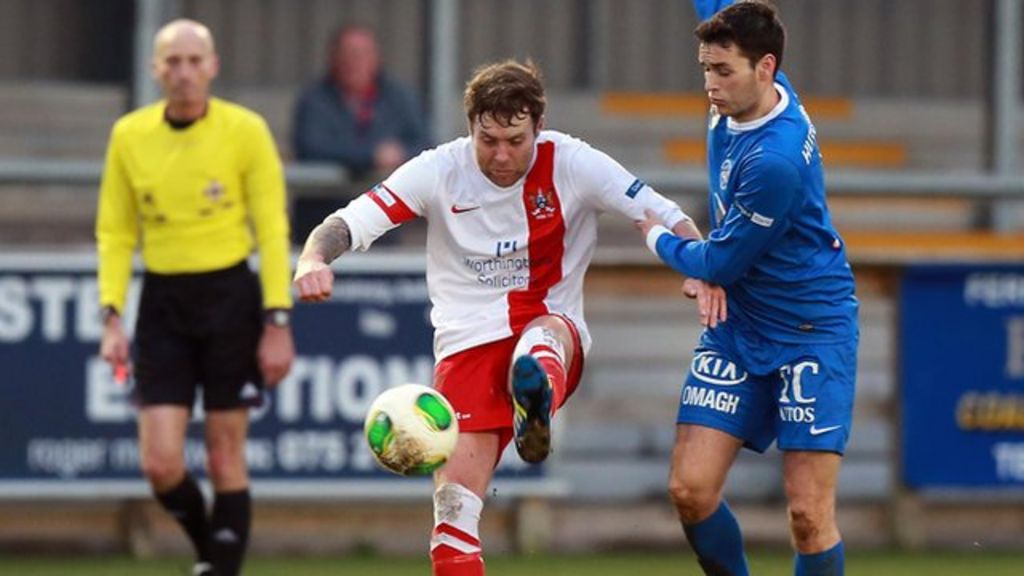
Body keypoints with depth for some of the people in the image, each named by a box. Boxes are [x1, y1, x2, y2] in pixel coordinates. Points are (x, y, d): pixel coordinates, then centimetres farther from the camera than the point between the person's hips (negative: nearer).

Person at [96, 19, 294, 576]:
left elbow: (272, 230, -3)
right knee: (161, 463, -5)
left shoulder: (245, 130, -5)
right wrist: (112, 316, -1)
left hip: (229, 298, -2)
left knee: (225, 456, -1)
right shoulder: (129, 134, 2)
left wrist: (277, 322, -8)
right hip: (162, 301, 2)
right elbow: (114, 233, 9)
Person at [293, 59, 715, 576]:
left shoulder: (572, 164, -5)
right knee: (453, 506, -11)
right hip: (467, 342, 1)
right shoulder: (439, 171, -5)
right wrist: (313, 258, -34)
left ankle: (536, 401, -73)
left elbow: (667, 218, -4)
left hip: (553, 326, -1)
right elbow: (351, 222, -12)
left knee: (543, 338, -40)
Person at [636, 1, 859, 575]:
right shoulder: (736, 106, -2)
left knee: (810, 515, -11)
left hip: (811, 330, -8)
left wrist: (659, 237, 1)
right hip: (736, 325, 8)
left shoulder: (777, 161, -27)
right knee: (691, 489, -5)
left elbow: (720, 264, -15)